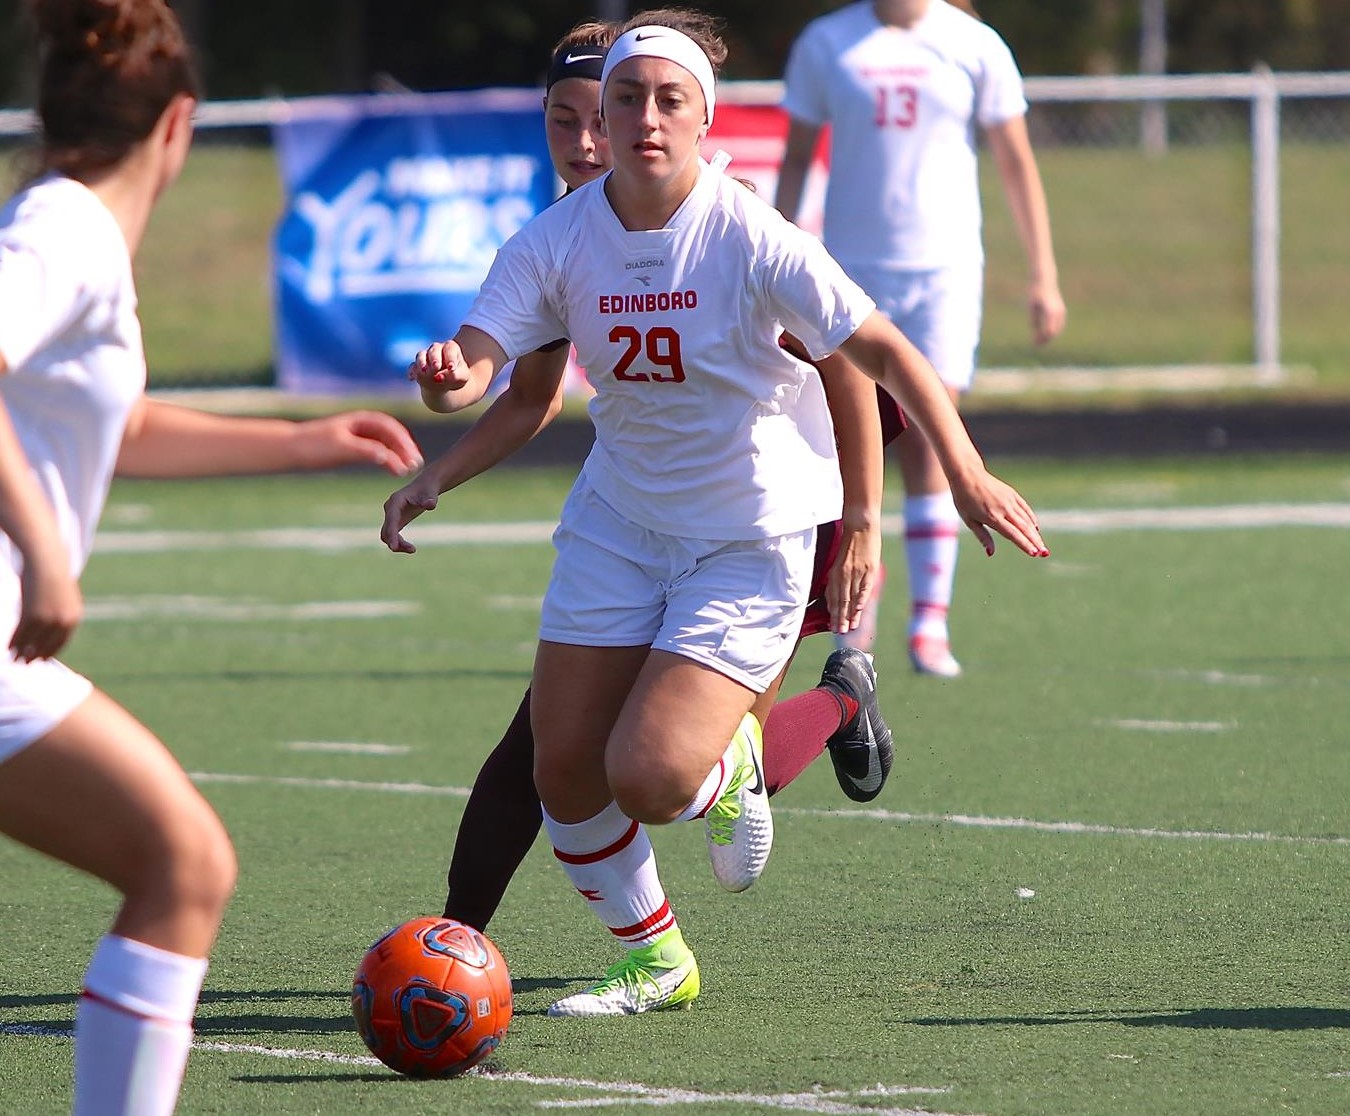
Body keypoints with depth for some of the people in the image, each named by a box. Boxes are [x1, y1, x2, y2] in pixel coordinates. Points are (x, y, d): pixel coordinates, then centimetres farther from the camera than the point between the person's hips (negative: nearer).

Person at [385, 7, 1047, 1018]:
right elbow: (475, 361, -16)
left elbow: (881, 350, -15)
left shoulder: (754, 240, -19)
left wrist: (964, 470, -24)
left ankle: (733, 761, 19)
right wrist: (449, 377, -41)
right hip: (617, 522, 5)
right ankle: (656, 962, 25)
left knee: (648, 779, -19)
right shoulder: (556, 242, -8)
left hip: (750, 543, -5)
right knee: (565, 771, 1)